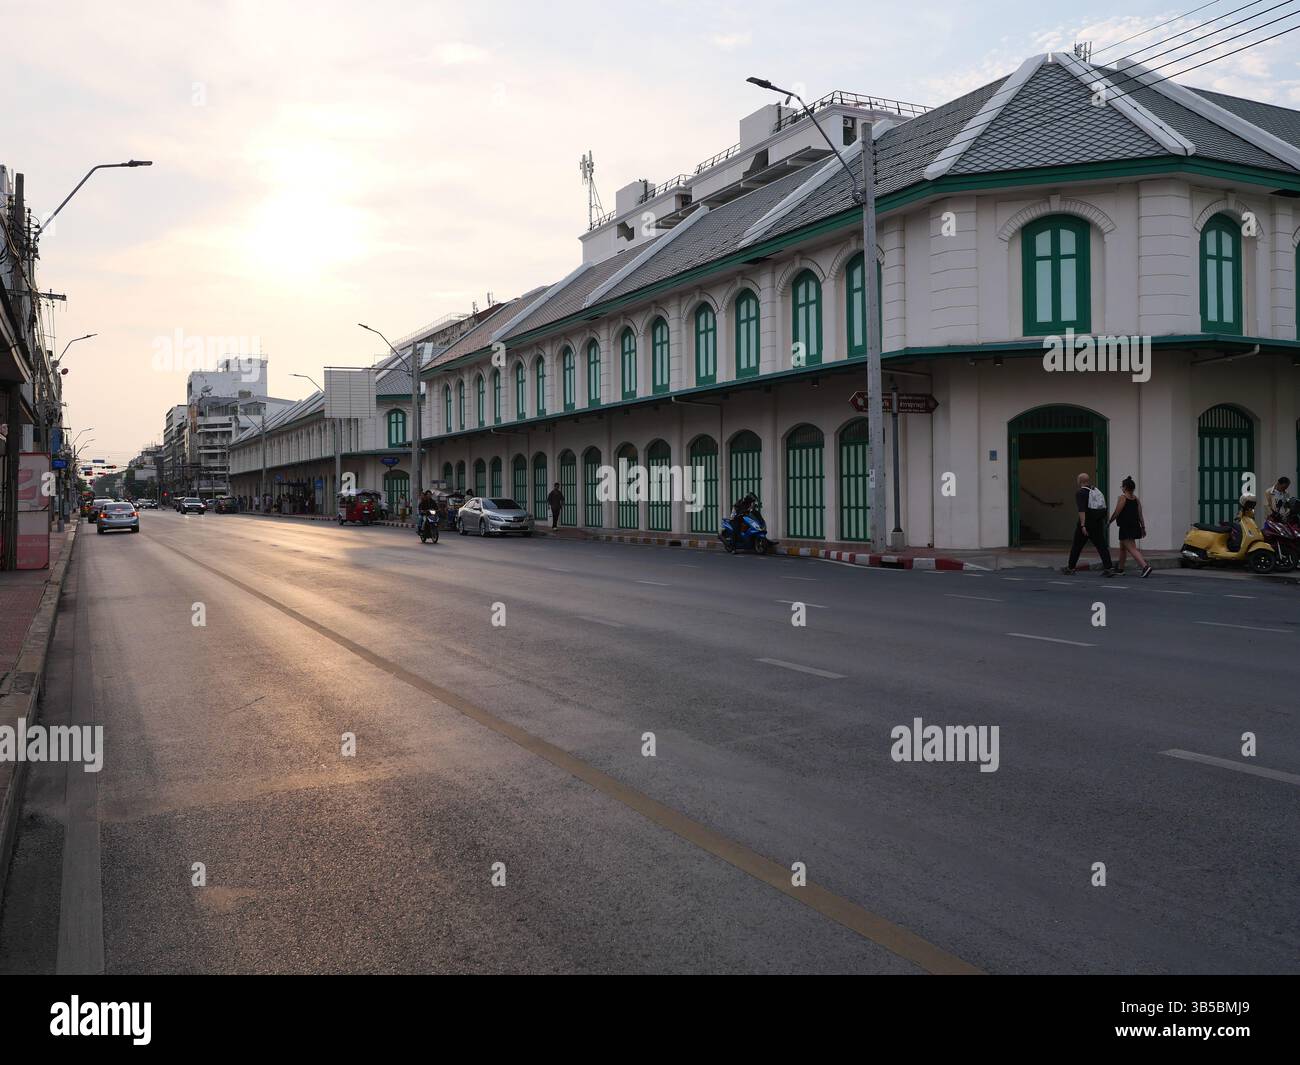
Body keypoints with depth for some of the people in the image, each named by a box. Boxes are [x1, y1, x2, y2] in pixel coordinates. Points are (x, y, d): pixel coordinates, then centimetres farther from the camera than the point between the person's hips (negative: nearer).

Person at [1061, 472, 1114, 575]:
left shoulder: (1080, 493, -10)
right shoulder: (1097, 491, 13)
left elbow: (1081, 510, -21)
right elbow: (1104, 508, 16)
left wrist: (1083, 525, -25)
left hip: (1086, 522, -6)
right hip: (1099, 523, 6)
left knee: (1077, 545, 7)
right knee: (1101, 545, 3)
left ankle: (1070, 567, 16)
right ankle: (1108, 568, -8)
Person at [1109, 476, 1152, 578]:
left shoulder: (1122, 498, -11)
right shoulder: (1136, 499, 8)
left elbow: (1116, 513, -12)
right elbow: (1140, 515, 7)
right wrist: (1143, 528, 10)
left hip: (1126, 528, -8)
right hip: (1135, 526, 8)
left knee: (1132, 549, -11)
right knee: (1122, 547, 23)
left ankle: (1145, 566, -27)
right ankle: (1120, 568, 33)